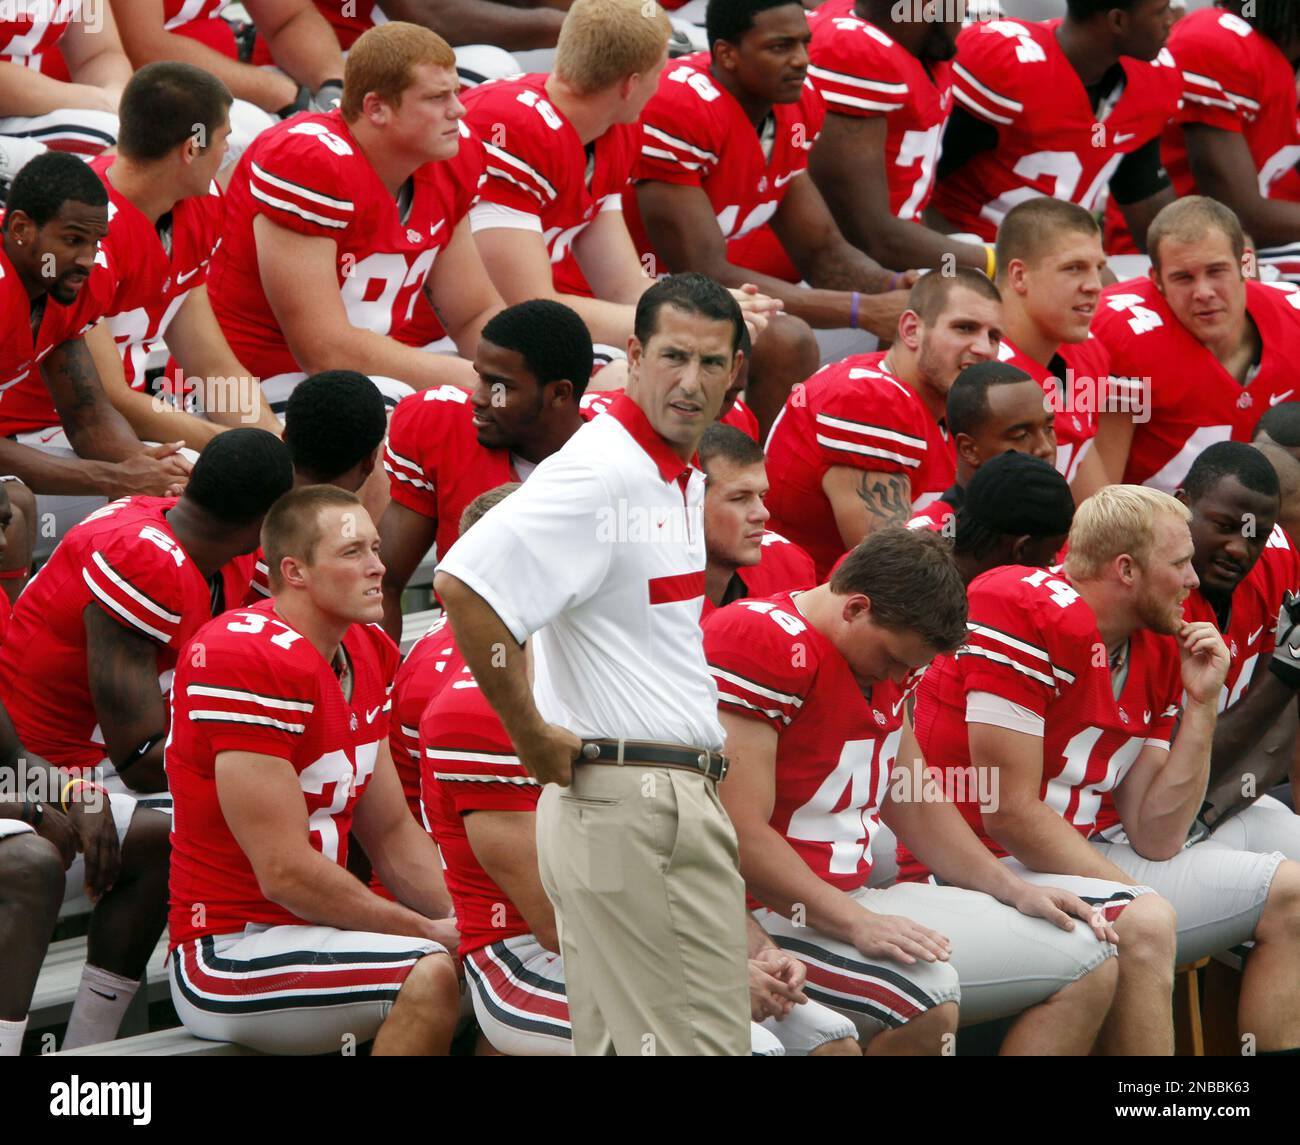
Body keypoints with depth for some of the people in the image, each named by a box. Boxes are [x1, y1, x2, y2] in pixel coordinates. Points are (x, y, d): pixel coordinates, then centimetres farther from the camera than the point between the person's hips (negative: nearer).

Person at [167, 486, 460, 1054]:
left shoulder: (369, 655, 10)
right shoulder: (251, 660, -20)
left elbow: (392, 832, 16)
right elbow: (285, 872, -23)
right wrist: (433, 932, -14)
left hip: (310, 933, 10)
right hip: (228, 955, -9)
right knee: (434, 973, -29)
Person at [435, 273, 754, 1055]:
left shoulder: (683, 479, 15)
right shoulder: (600, 474, -15)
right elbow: (465, 584, -26)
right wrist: (536, 738, -18)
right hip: (635, 809, -10)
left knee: (620, 1043, 11)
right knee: (699, 1045, -11)